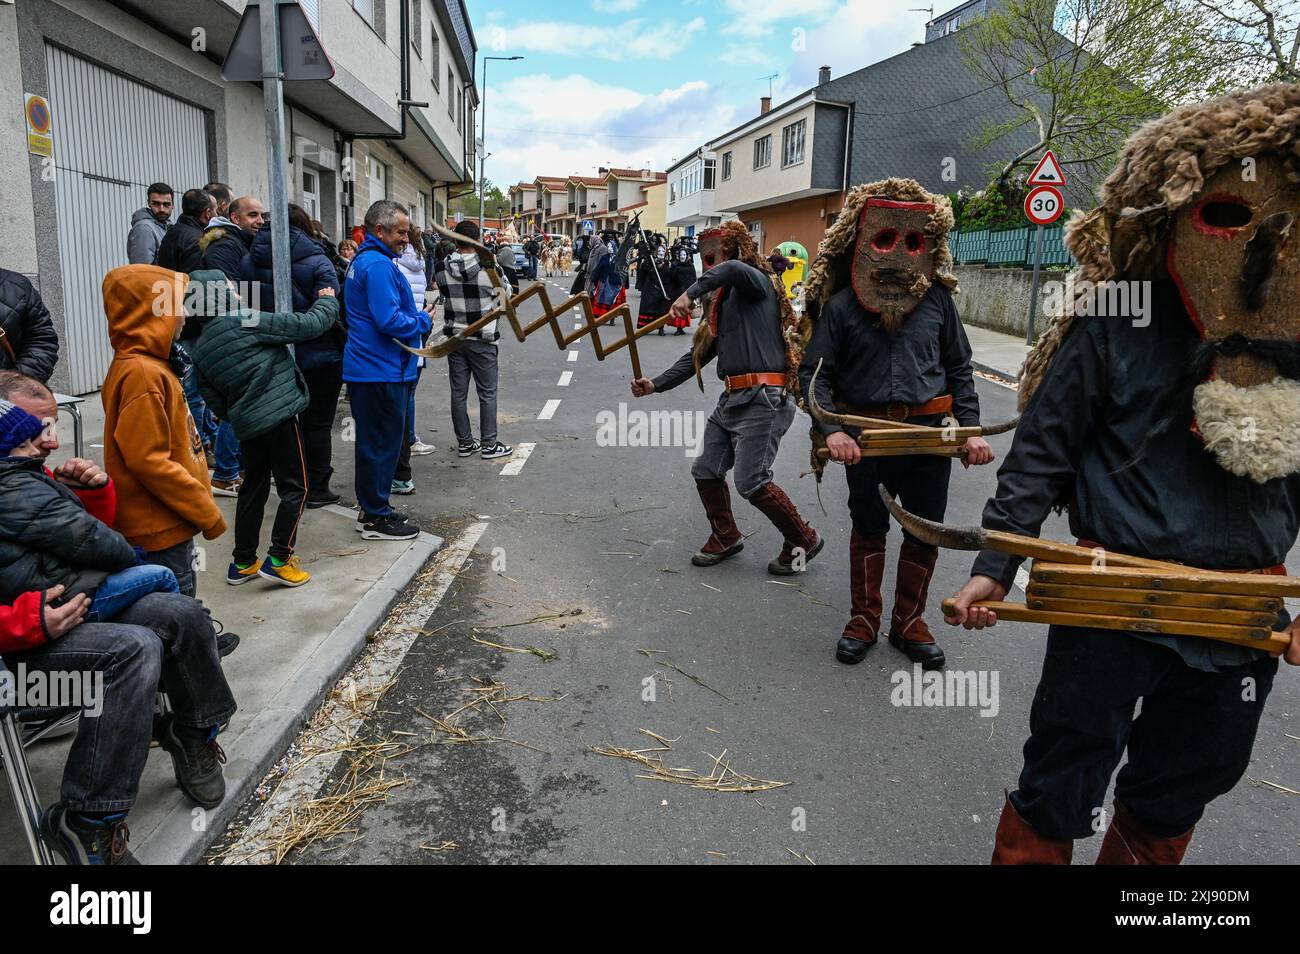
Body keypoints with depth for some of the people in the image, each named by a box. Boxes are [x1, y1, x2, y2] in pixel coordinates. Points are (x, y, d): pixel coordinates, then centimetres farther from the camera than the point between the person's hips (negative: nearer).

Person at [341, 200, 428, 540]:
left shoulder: (362, 261, 16)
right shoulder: (379, 265, -18)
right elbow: (389, 320, -25)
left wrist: (417, 320, 12)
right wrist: (424, 321, -9)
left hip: (365, 368, 11)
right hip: (381, 371, -11)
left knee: (374, 441, 17)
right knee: (383, 443, -1)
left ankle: (371, 509, 27)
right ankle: (377, 518, 8)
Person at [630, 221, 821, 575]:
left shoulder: (757, 280, -5)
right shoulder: (722, 301, 20)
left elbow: (732, 269, -32)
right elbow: (697, 355, 20)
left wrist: (690, 293, -33)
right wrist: (656, 384, 14)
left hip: (763, 399, -9)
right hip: (732, 398, 9)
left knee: (751, 482, -9)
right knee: (706, 471, 11)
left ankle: (804, 541, 10)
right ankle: (725, 538, 30)